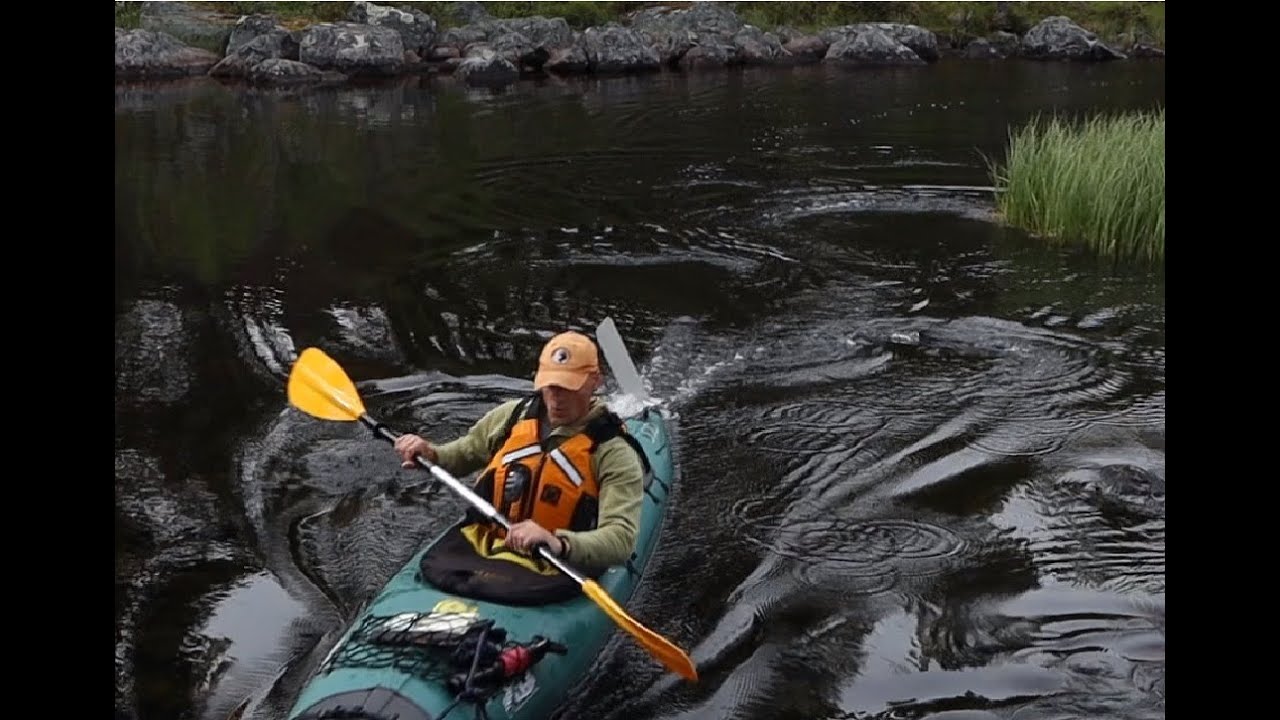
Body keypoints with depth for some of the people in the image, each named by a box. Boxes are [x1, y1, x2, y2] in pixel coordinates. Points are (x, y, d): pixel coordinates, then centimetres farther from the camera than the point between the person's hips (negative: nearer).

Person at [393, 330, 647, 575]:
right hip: (474, 548, 5)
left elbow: (621, 540, -17)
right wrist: (431, 455, 5)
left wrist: (558, 544, -35)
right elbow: (463, 454, 28)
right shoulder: (513, 415, 10)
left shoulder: (614, 453, -6)